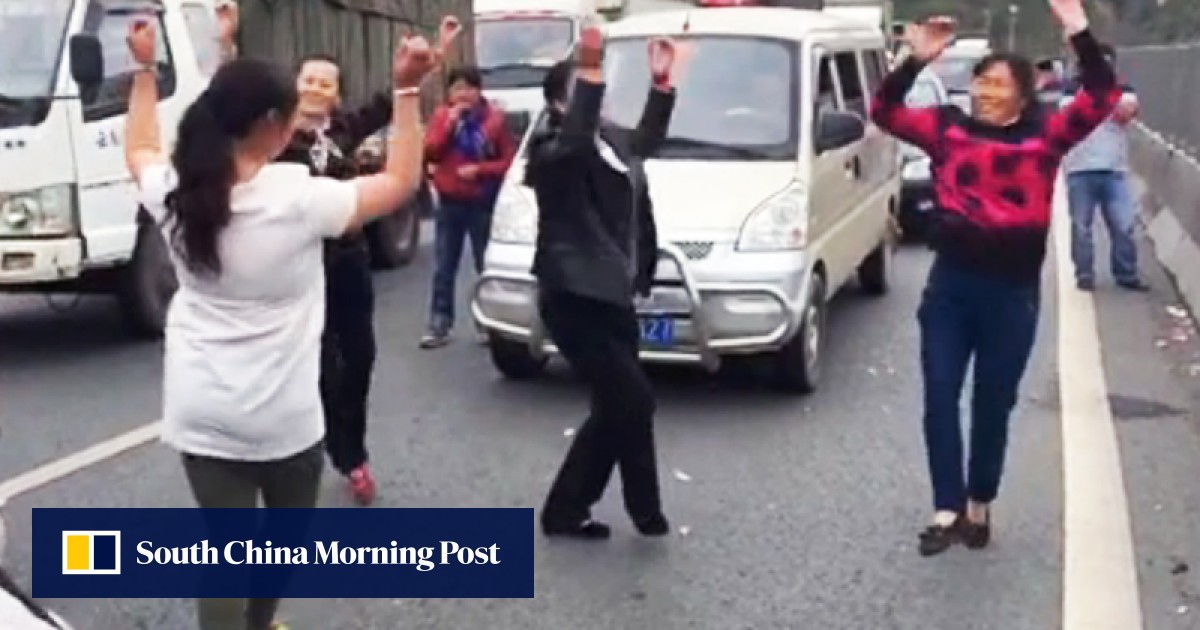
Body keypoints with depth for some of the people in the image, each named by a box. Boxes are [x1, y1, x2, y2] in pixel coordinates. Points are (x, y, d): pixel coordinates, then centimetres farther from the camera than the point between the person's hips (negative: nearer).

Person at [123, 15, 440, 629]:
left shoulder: (175, 194, -4)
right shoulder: (299, 198, -18)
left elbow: (139, 151, 20)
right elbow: (401, 182, -7)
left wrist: (144, 71, 21)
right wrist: (407, 91, -7)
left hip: (199, 413, 3)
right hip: (281, 414, -3)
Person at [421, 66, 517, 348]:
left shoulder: (495, 118, -6)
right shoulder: (442, 116, 4)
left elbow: (510, 161, -4)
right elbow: (429, 154, -6)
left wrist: (479, 170, -16)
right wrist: (449, 124, -15)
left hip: (483, 204, -3)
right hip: (449, 203, 3)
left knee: (487, 266, 5)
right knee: (443, 269, 5)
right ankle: (439, 326, 10)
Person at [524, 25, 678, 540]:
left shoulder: (609, 139, 10)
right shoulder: (551, 149, -13)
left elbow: (645, 141, 32)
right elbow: (577, 138, -37)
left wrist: (661, 82, 21)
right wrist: (590, 71, -44)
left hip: (613, 296, 9)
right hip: (573, 298, -9)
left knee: (615, 409, 11)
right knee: (633, 402, -6)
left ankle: (565, 510, 22)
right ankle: (645, 511, 13)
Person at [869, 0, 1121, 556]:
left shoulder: (1045, 135, -2)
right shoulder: (949, 127, 3)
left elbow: (1102, 98, -11)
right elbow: (885, 111, -1)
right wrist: (917, 60, -14)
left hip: (1012, 292, -1)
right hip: (950, 284, 1)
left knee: (994, 405, 11)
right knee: (939, 398, 1)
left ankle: (979, 506, 29)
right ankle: (948, 510, 12)